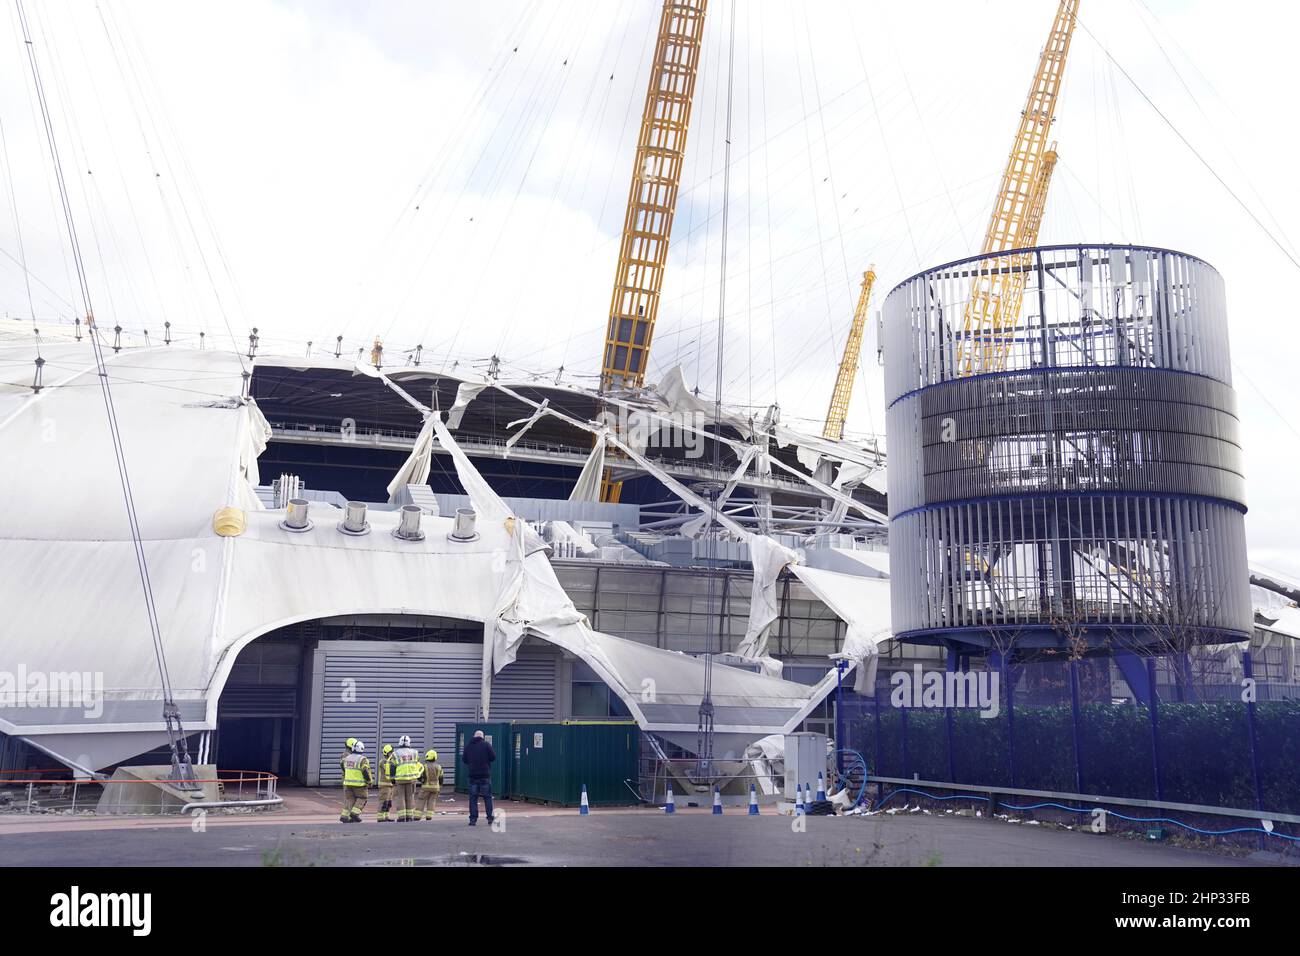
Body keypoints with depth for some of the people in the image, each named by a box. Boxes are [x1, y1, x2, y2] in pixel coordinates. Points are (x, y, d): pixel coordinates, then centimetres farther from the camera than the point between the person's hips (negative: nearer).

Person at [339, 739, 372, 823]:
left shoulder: (347, 758, 6)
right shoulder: (363, 759, -14)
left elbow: (341, 763, 25)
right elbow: (365, 771, -20)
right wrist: (369, 781, -6)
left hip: (348, 783, 6)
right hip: (359, 784, -6)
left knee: (349, 799, 12)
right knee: (361, 798, 9)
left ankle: (344, 816, 6)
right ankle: (354, 813, -4)